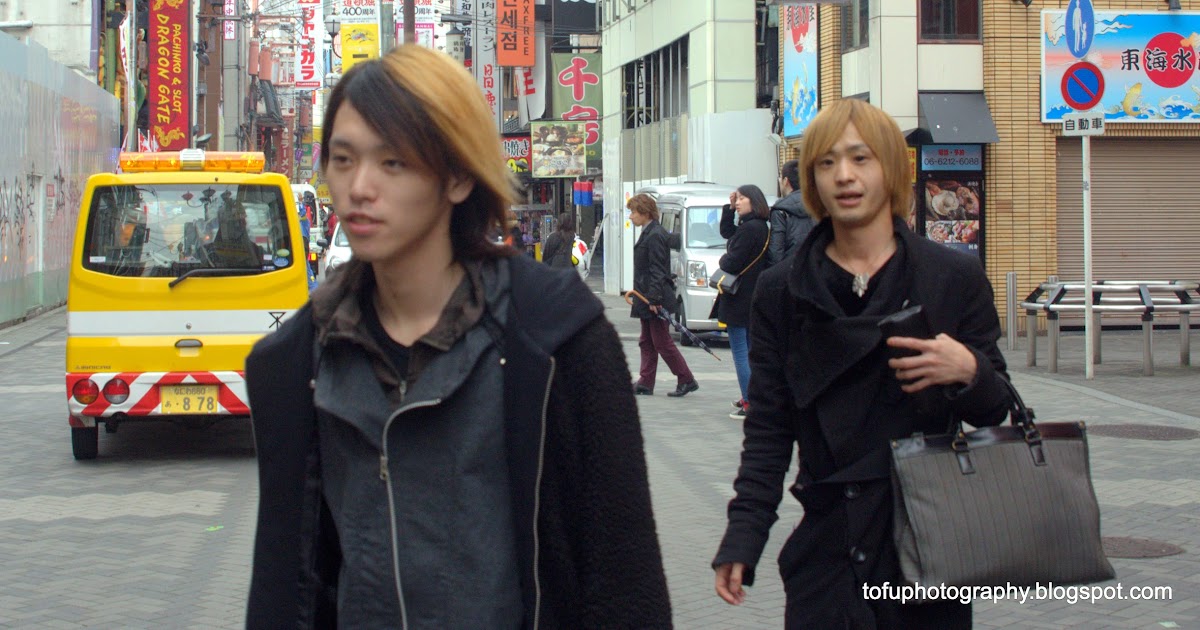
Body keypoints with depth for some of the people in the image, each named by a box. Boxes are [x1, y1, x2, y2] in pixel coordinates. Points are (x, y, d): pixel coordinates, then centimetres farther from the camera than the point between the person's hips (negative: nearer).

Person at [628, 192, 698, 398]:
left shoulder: (655, 235, -16)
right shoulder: (648, 233, 14)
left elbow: (657, 270, -20)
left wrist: (653, 298, -23)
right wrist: (638, 295, 18)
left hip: (656, 300, -10)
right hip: (648, 298, 10)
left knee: (663, 343, -5)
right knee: (647, 342, 11)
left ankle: (687, 380, 3)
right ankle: (645, 384, 14)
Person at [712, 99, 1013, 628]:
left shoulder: (955, 278, 2)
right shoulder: (783, 292, 6)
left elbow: (997, 411, 6)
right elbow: (768, 431, 5)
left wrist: (968, 372, -16)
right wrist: (741, 540, -4)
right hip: (829, 550, 1)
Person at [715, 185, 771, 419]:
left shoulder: (749, 228, -19)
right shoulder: (761, 227, 12)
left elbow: (733, 263, -20)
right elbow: (726, 233, 27)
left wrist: (722, 261, 2)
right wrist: (730, 208, 16)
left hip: (738, 298, -10)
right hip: (754, 298, 10)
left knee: (740, 351, -7)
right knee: (750, 350, 17)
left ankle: (749, 404, -8)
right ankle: (749, 397, 24)